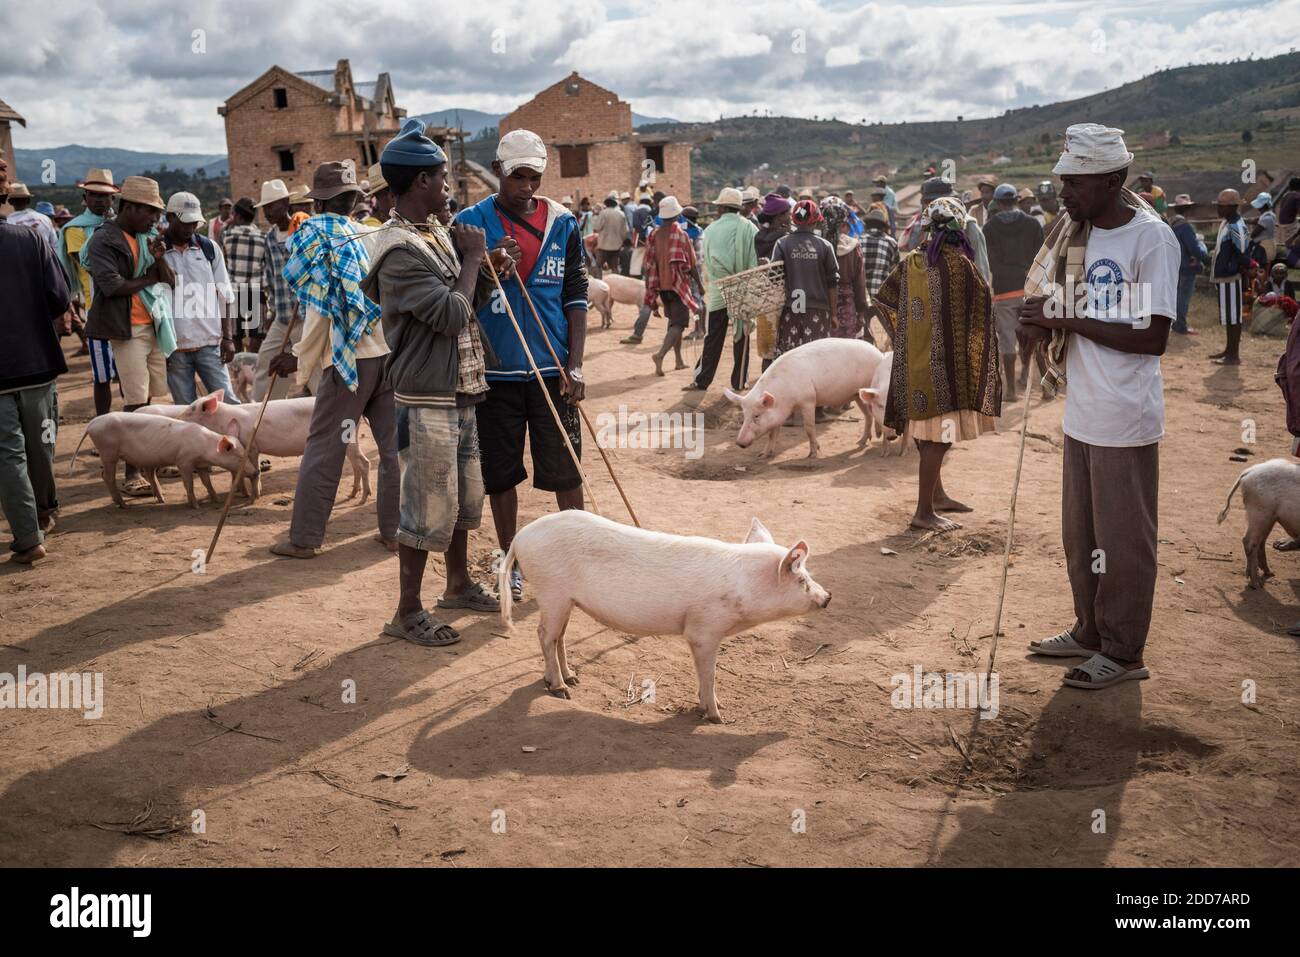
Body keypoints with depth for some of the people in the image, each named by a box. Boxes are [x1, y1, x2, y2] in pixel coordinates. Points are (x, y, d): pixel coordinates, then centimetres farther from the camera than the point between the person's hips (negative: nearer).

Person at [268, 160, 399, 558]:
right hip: (391, 350, 4)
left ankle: (304, 538, 8)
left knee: (323, 447, 3)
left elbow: (319, 309, -7)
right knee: (393, 445, 10)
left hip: (350, 357, -4)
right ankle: (394, 530, 16)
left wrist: (301, 358, 1)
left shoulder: (313, 233, -1)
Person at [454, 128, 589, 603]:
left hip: (552, 368, 0)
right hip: (495, 368, 0)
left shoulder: (562, 223, 3)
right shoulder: (470, 223, 0)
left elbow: (576, 296, 3)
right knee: (499, 470, 8)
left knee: (564, 466, 4)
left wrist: (575, 364, -5)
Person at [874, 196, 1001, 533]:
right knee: (939, 435, -3)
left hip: (914, 359, 7)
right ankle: (924, 511, -1)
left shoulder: (910, 261, 4)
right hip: (945, 360, -7)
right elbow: (984, 300, -9)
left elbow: (884, 297, 10)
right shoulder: (958, 262, -13)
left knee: (927, 429, 19)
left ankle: (936, 495, 33)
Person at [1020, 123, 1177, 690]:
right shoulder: (1078, 231, 8)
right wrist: (1041, 322, -5)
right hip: (1081, 413, 8)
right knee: (1080, 535, 18)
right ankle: (1090, 631, 34)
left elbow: (1154, 338, -21)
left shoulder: (1151, 238, -16)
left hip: (1125, 420, -8)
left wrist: (1068, 319, -20)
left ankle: (1122, 651, 17)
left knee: (1122, 541, 4)